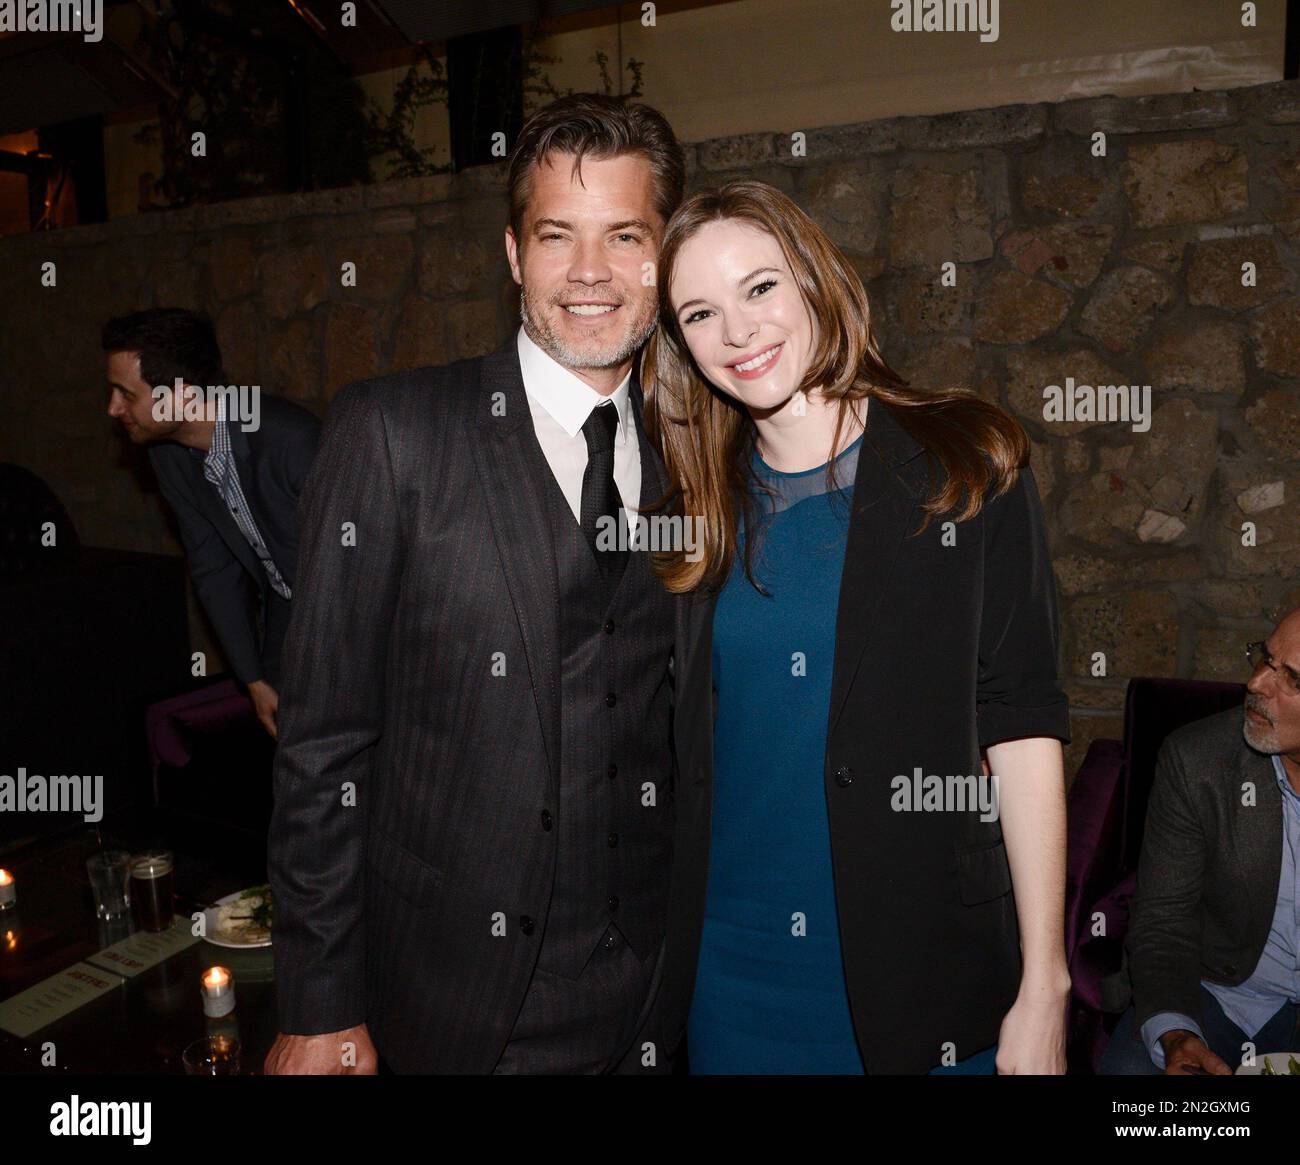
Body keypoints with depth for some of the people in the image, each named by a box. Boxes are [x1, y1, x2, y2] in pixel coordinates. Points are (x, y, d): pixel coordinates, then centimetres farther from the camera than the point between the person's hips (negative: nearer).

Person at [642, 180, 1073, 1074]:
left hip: (924, 968, -2)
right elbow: (692, 746, 5)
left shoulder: (968, 465, -5)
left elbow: (1022, 725, -9)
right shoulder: (704, 508, 3)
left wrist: (1044, 986, -12)